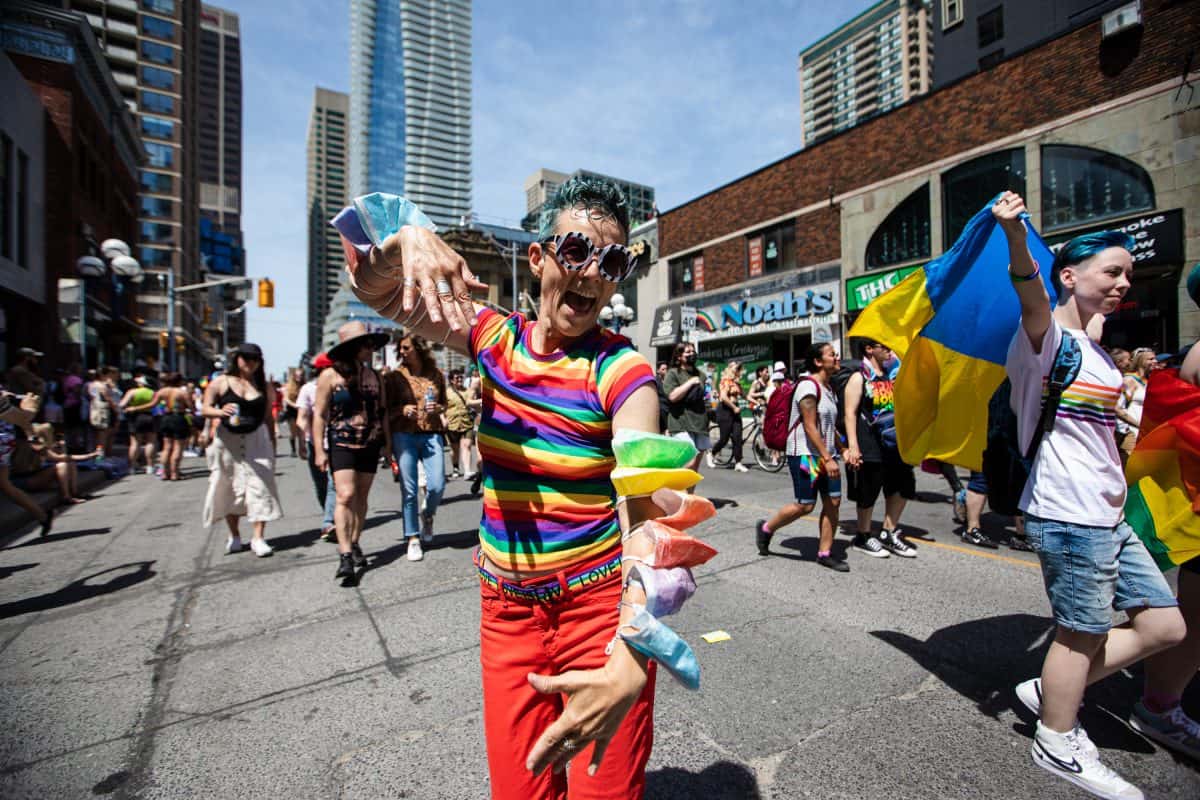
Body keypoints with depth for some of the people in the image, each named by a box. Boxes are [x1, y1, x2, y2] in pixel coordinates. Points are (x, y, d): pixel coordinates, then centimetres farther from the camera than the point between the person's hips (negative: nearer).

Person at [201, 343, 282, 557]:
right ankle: (234, 536, 23)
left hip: (257, 440, 0)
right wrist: (221, 412, -25)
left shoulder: (264, 387, 7)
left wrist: (273, 445, 7)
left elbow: (269, 418, 9)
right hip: (227, 441, 0)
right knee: (229, 489, 8)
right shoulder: (220, 382, 3)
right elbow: (206, 409, -3)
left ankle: (258, 537, -4)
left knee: (259, 486, -7)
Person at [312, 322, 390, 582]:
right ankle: (345, 556, -10)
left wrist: (387, 443, 11)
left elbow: (382, 412, 14)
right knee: (345, 496, -12)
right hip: (341, 443, -4)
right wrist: (319, 450, -8)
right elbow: (320, 414, -4)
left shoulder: (374, 376, 9)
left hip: (370, 445, 4)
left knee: (361, 497, 9)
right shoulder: (330, 376, -3)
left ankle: (355, 544, 22)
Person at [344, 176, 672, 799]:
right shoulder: (494, 337, -3)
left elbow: (646, 514, -26)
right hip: (505, 605, 4)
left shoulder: (621, 369, -16)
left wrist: (629, 663, -40)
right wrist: (410, 239, -23)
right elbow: (373, 288, 0)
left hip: (598, 607, -3)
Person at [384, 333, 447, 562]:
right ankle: (413, 538, 14)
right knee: (409, 490, 1)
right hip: (404, 436, -1)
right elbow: (386, 410, 5)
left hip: (432, 435, 1)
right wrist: (402, 410, -15)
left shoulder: (436, 374, 6)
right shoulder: (395, 376, 2)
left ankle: (427, 515, 28)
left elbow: (444, 403, 18)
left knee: (437, 485, -6)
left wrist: (438, 408, -4)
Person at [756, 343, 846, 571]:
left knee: (833, 501, 4)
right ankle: (766, 528, 16)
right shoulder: (809, 386, -14)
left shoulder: (829, 389, 15)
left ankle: (825, 552, 13)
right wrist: (828, 459, -22)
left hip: (826, 454, 9)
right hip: (805, 454, -9)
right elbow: (810, 427, -20)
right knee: (805, 505, -5)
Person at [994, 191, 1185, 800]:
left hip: (1106, 515, 9)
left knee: (1164, 625, 15)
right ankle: (1057, 745, 23)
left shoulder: (1094, 350, 14)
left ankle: (1050, 692, 25)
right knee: (1082, 633, 4)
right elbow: (1032, 296, -36)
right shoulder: (1047, 334, -14)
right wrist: (1016, 238, -50)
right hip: (1068, 515, -9)